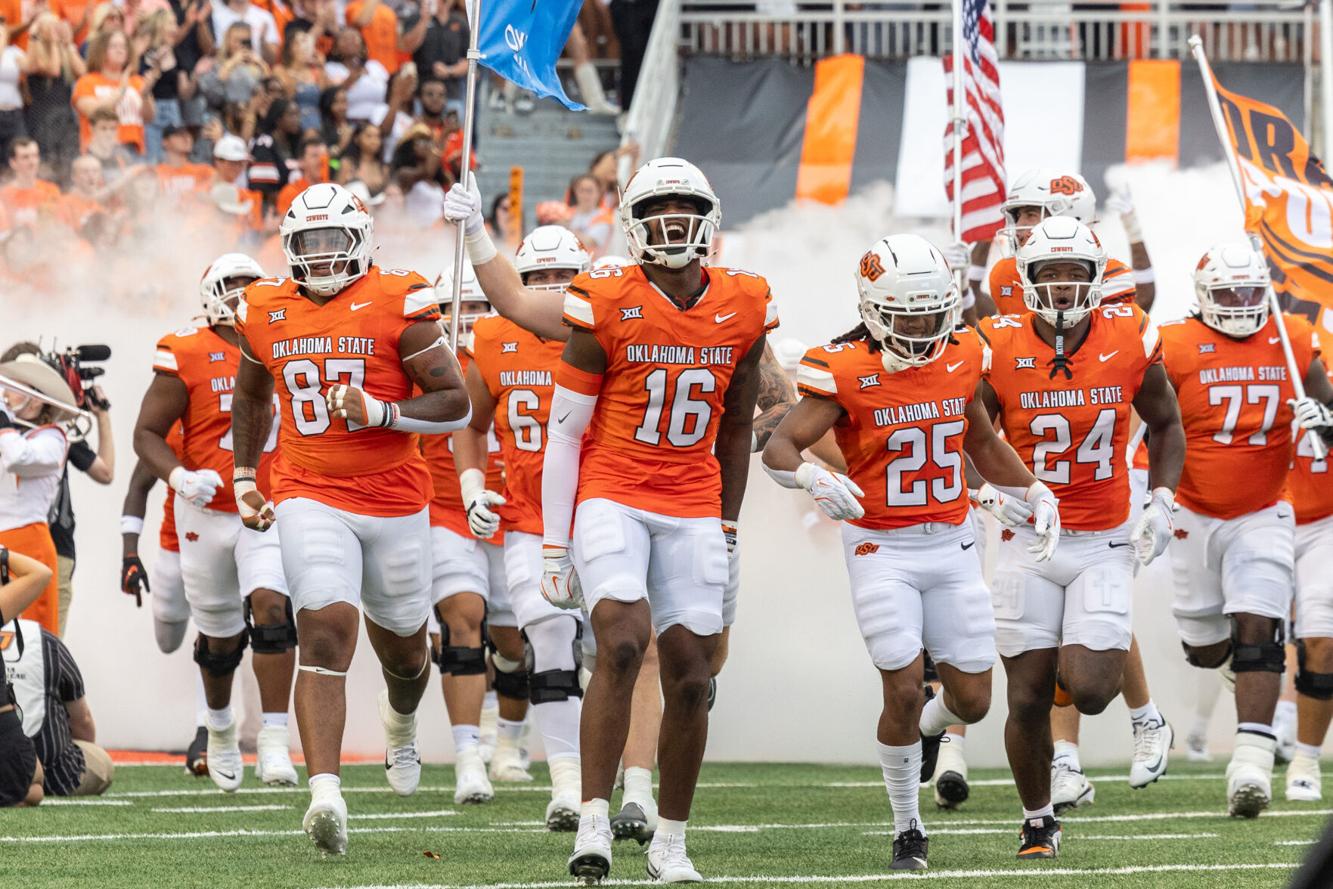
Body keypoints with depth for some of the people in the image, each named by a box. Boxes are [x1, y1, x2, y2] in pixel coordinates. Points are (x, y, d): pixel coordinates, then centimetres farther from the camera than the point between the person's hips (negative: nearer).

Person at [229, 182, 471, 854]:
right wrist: (245, 478, 23)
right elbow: (251, 396, 25)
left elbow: (456, 405, -9)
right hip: (310, 501, 0)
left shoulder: (398, 305, -8)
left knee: (403, 646, 18)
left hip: (395, 502, 0)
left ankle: (401, 723, 56)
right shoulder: (266, 313, 4)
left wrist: (380, 413, -22)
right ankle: (325, 794, -33)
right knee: (326, 633, -20)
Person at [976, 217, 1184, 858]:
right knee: (1029, 700, 1)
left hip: (1104, 545, 0)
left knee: (1088, 691, -14)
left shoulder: (1130, 341, -5)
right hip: (1029, 543, 0)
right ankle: (1038, 822, 22)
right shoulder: (1001, 349, -9)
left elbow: (1165, 424, 12)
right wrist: (991, 492, -15)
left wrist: (1161, 504, 1)